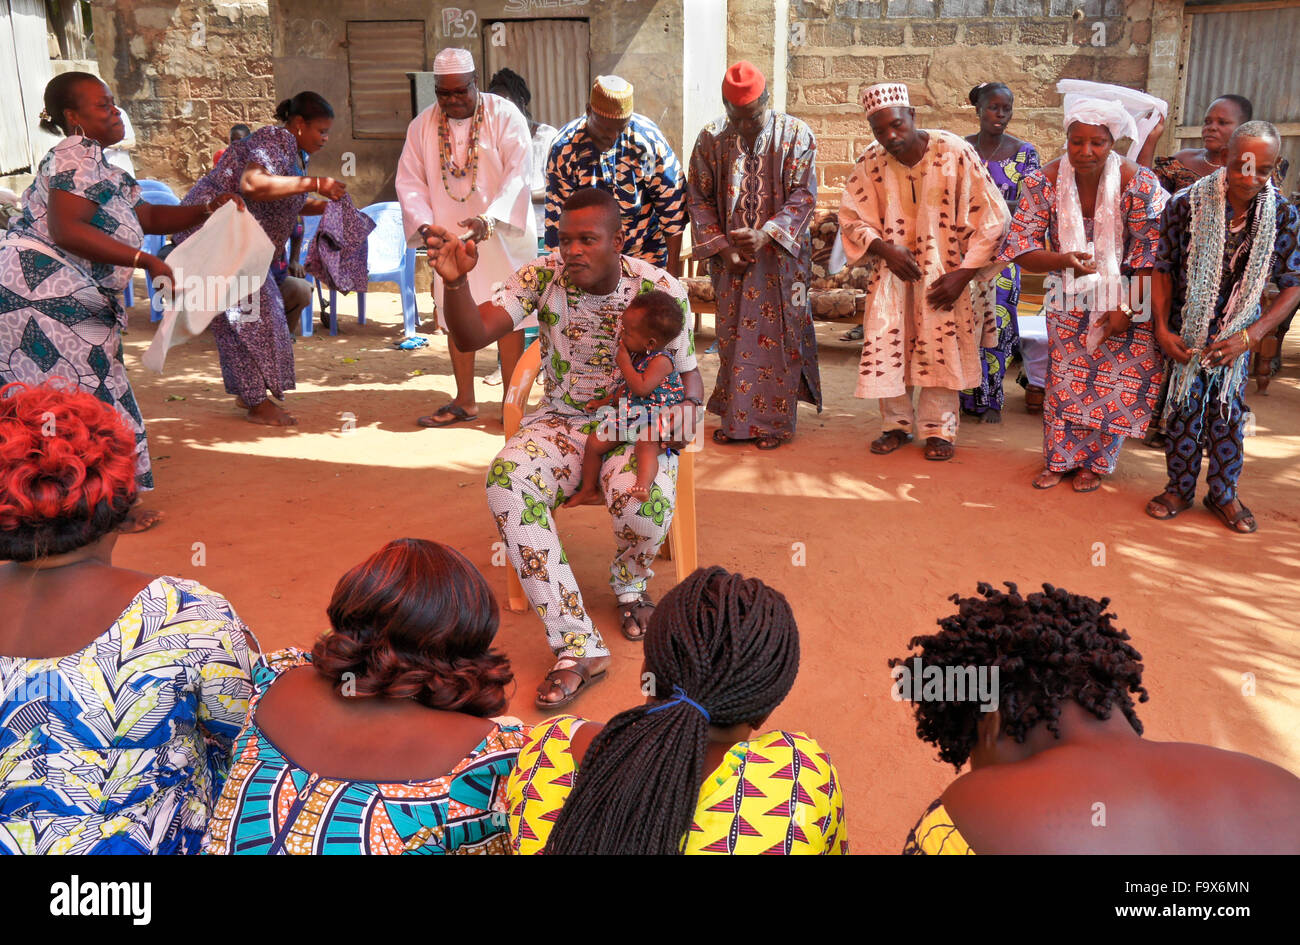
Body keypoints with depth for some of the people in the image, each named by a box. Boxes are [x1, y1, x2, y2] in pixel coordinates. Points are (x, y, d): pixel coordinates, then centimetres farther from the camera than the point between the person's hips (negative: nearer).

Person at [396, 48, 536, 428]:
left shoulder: (504, 115, -8)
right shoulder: (422, 125, 4)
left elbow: (518, 172, -18)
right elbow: (409, 181, 4)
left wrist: (489, 218, -31)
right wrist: (424, 225, -13)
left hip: (502, 236, -4)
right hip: (449, 239, 4)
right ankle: (464, 401, 18)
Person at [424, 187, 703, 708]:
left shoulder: (661, 289, -10)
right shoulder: (542, 277, -8)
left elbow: (688, 374, -2)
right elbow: (473, 336, -18)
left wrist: (686, 409, -25)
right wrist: (455, 282, -37)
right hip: (561, 421, 2)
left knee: (643, 499, -36)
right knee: (506, 481, -31)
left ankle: (629, 582, 6)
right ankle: (577, 644, -29)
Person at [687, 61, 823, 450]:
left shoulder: (796, 134, -5)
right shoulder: (711, 138, 1)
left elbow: (803, 195, -10)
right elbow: (699, 199, 4)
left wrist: (767, 235, -24)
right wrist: (720, 245, -8)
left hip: (781, 255, -2)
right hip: (730, 257, 2)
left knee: (777, 336, 0)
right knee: (733, 337, 6)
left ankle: (775, 420, 10)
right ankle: (737, 418, 19)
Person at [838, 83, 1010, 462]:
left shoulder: (955, 153, -16)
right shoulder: (870, 164, -8)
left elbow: (990, 218, -12)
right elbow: (852, 218, 0)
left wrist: (962, 274, -17)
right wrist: (883, 248, -19)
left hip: (945, 271, -2)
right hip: (893, 271, 2)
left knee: (942, 349, 0)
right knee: (889, 344, 1)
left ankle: (939, 429, 15)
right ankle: (897, 423, 18)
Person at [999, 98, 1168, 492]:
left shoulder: (1139, 183, -19)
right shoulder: (1044, 182, -14)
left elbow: (1150, 254, -14)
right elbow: (1020, 247, -15)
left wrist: (1126, 309, -16)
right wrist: (1064, 260, -33)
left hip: (1127, 299, -1)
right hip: (1071, 298, 2)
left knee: (1118, 381, 1)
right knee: (1066, 376, 5)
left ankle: (1094, 462, 21)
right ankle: (1060, 459, 23)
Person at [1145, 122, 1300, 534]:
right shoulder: (1186, 204, -16)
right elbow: (1163, 269, -6)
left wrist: (1249, 336, -16)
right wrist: (1162, 329, -12)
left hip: (1237, 333, 1)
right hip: (1186, 331, -1)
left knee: (1229, 413, 7)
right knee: (1184, 409, 5)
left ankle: (1224, 493, 23)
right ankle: (1180, 488, 22)